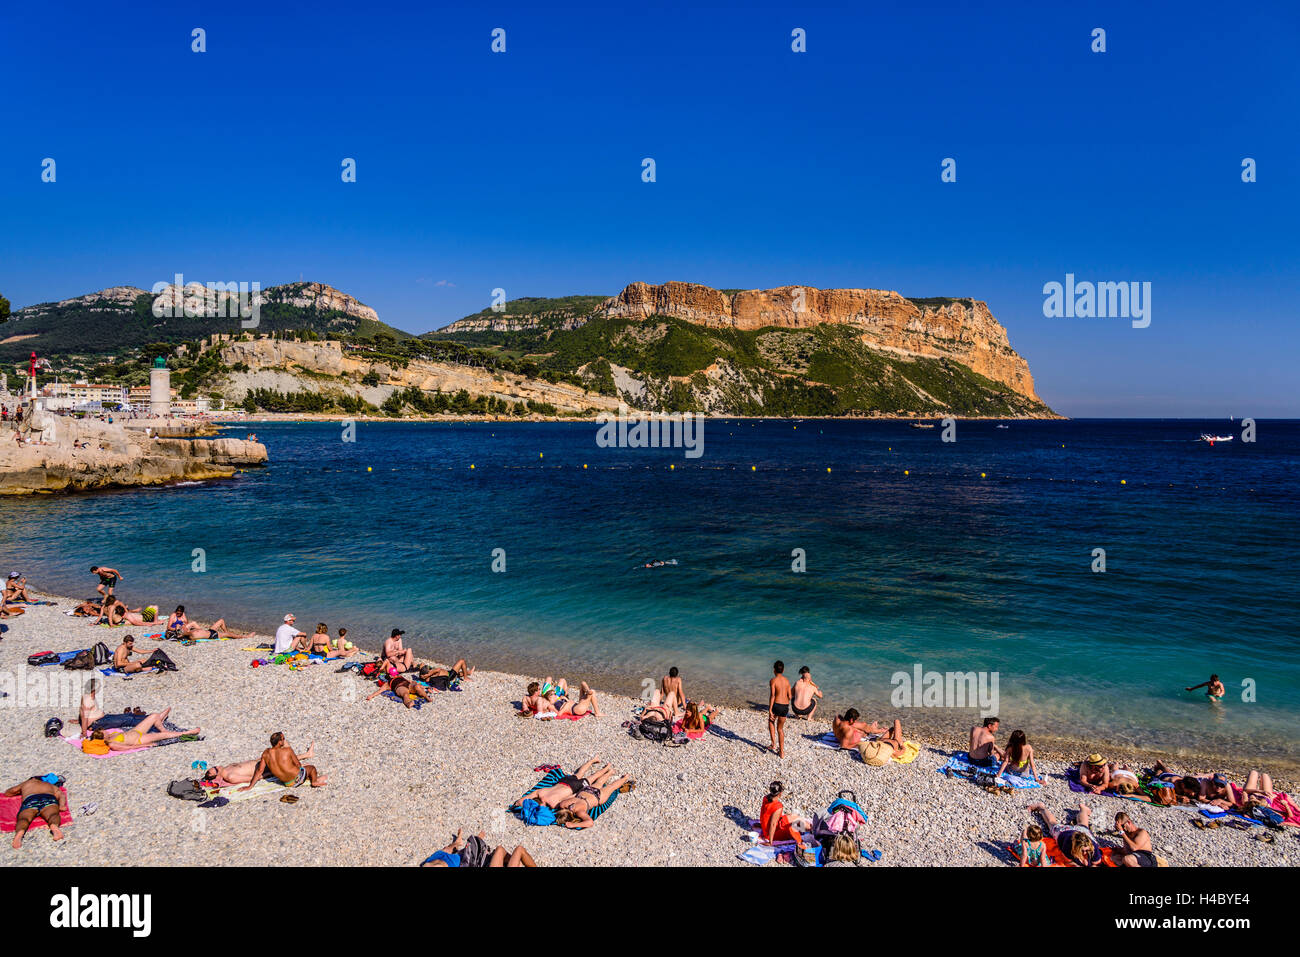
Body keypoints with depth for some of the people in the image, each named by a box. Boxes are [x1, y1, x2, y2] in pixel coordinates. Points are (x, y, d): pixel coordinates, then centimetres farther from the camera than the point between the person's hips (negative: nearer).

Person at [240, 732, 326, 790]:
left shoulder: (266, 753, -7)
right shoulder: (287, 750, -20)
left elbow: (259, 770, -2)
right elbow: (298, 765, -10)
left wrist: (250, 786, 8)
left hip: (288, 783, 5)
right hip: (298, 778, -5)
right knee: (312, 768, 25)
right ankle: (314, 780, 3)